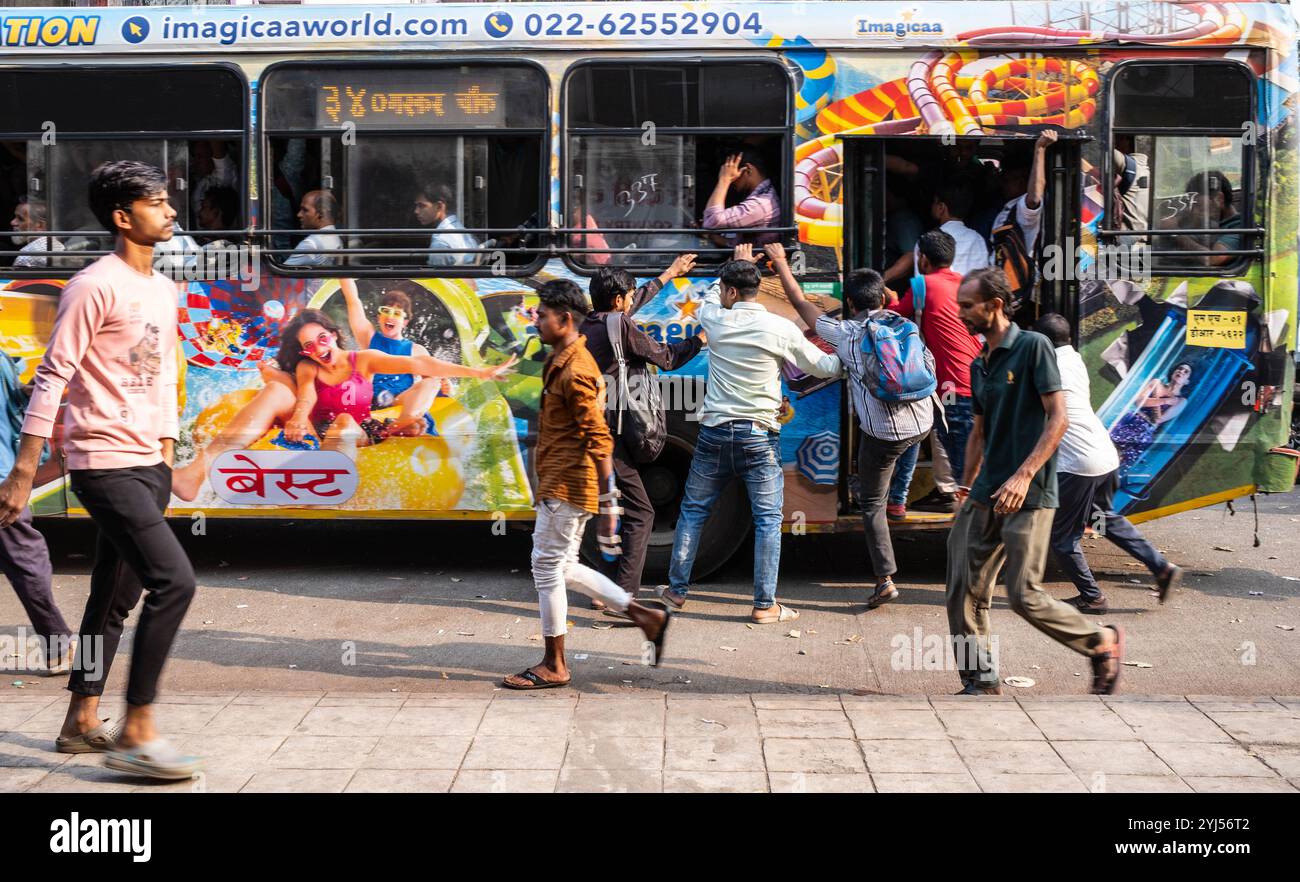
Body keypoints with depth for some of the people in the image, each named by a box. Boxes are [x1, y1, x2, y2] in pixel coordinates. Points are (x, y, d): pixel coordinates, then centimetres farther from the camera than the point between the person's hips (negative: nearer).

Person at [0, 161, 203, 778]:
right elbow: (52, 378, -14)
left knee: (115, 598, 14)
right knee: (174, 580, -16)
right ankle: (136, 733, -9)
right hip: (106, 464, -9)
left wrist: (167, 458, 20)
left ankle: (81, 722, 26)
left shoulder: (162, 290, 15)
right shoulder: (95, 286, -12)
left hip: (149, 466, 9)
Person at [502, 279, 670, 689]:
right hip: (559, 482, 10)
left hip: (567, 486, -10)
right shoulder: (562, 361, 14)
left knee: (548, 566, -2)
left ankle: (553, 666, 9)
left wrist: (608, 501, -24)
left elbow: (599, 439, -22)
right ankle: (645, 616, 20)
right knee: (563, 567, 15)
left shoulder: (574, 371, -18)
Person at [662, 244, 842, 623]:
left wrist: (738, 263, 38)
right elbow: (824, 367, 2)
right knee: (768, 519, 4)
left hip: (714, 434, 2)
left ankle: (677, 589, 22)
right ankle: (765, 605, 2)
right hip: (759, 436, -2)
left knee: (693, 510, 15)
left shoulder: (715, 320, -2)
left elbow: (708, 297, 24)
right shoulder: (781, 329, -8)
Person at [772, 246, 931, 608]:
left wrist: (781, 265, 16)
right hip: (922, 424, 4)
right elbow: (928, 367, 16)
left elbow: (802, 304, 5)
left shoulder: (845, 334, -6)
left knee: (873, 504, 8)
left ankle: (886, 579, 2)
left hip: (883, 433, -4)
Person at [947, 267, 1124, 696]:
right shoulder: (979, 365, 15)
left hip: (1027, 496, -8)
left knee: (1025, 597, -8)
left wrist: (1024, 475, -23)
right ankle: (980, 682, 11)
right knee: (964, 592, 2)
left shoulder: (1033, 346, -8)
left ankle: (1103, 642, 13)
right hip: (985, 496, 8)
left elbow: (1058, 418, -14)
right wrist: (967, 489, 23)